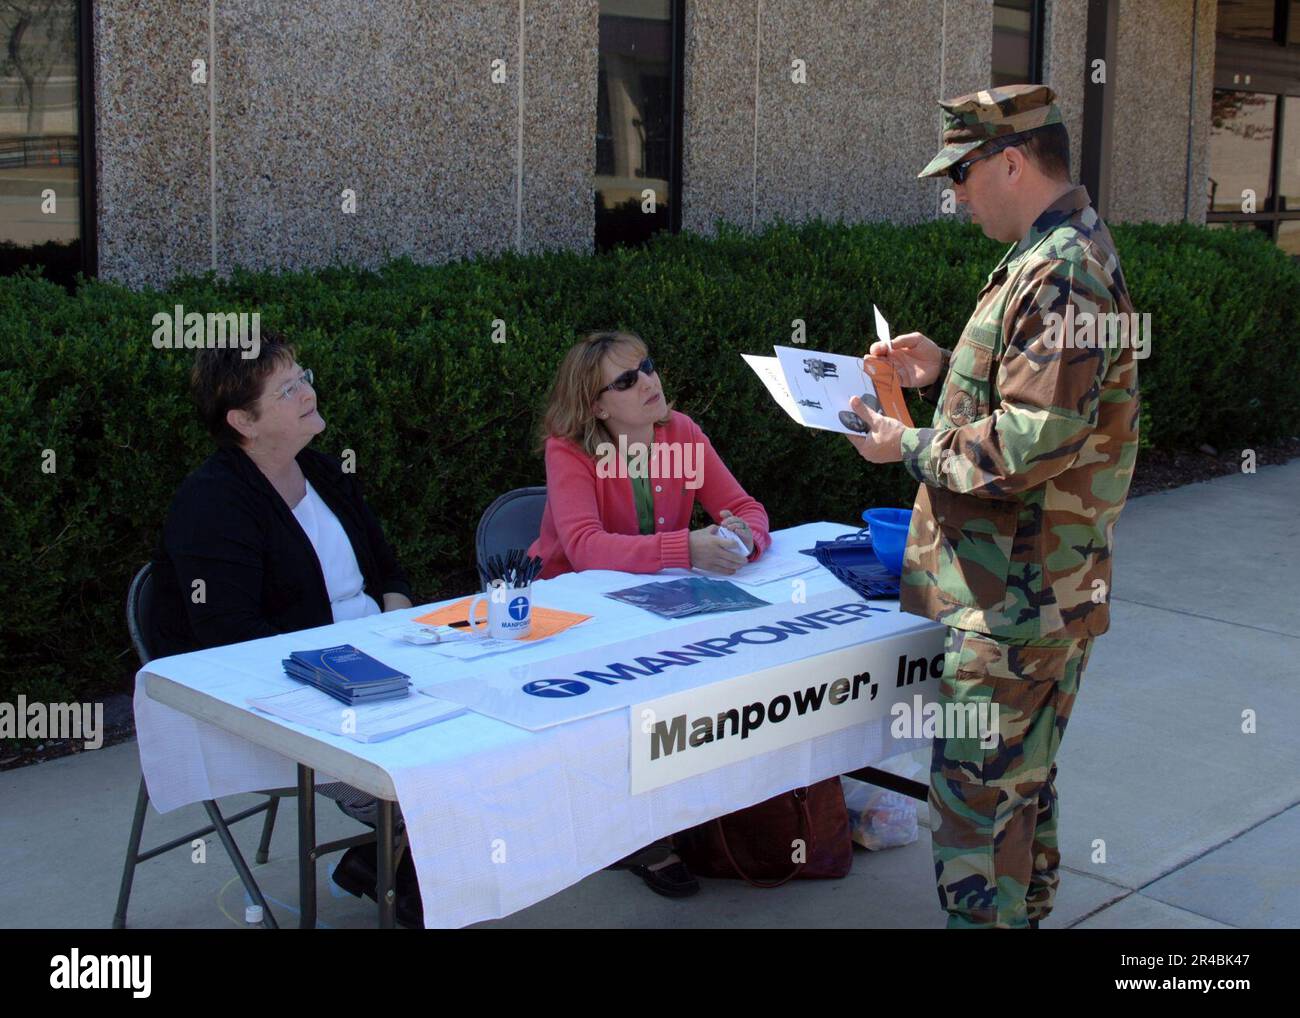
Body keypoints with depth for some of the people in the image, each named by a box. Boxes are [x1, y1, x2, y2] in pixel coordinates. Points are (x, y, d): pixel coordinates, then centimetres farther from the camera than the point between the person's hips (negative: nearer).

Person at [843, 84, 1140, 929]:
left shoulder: (1060, 274, -21)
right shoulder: (1068, 256, 13)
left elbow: (1029, 446, -26)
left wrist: (909, 447, -14)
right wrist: (945, 370, 10)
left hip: (1015, 598, -11)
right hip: (1033, 585, 11)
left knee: (979, 790, -1)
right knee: (1022, 781, 22)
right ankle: (1023, 911, 37)